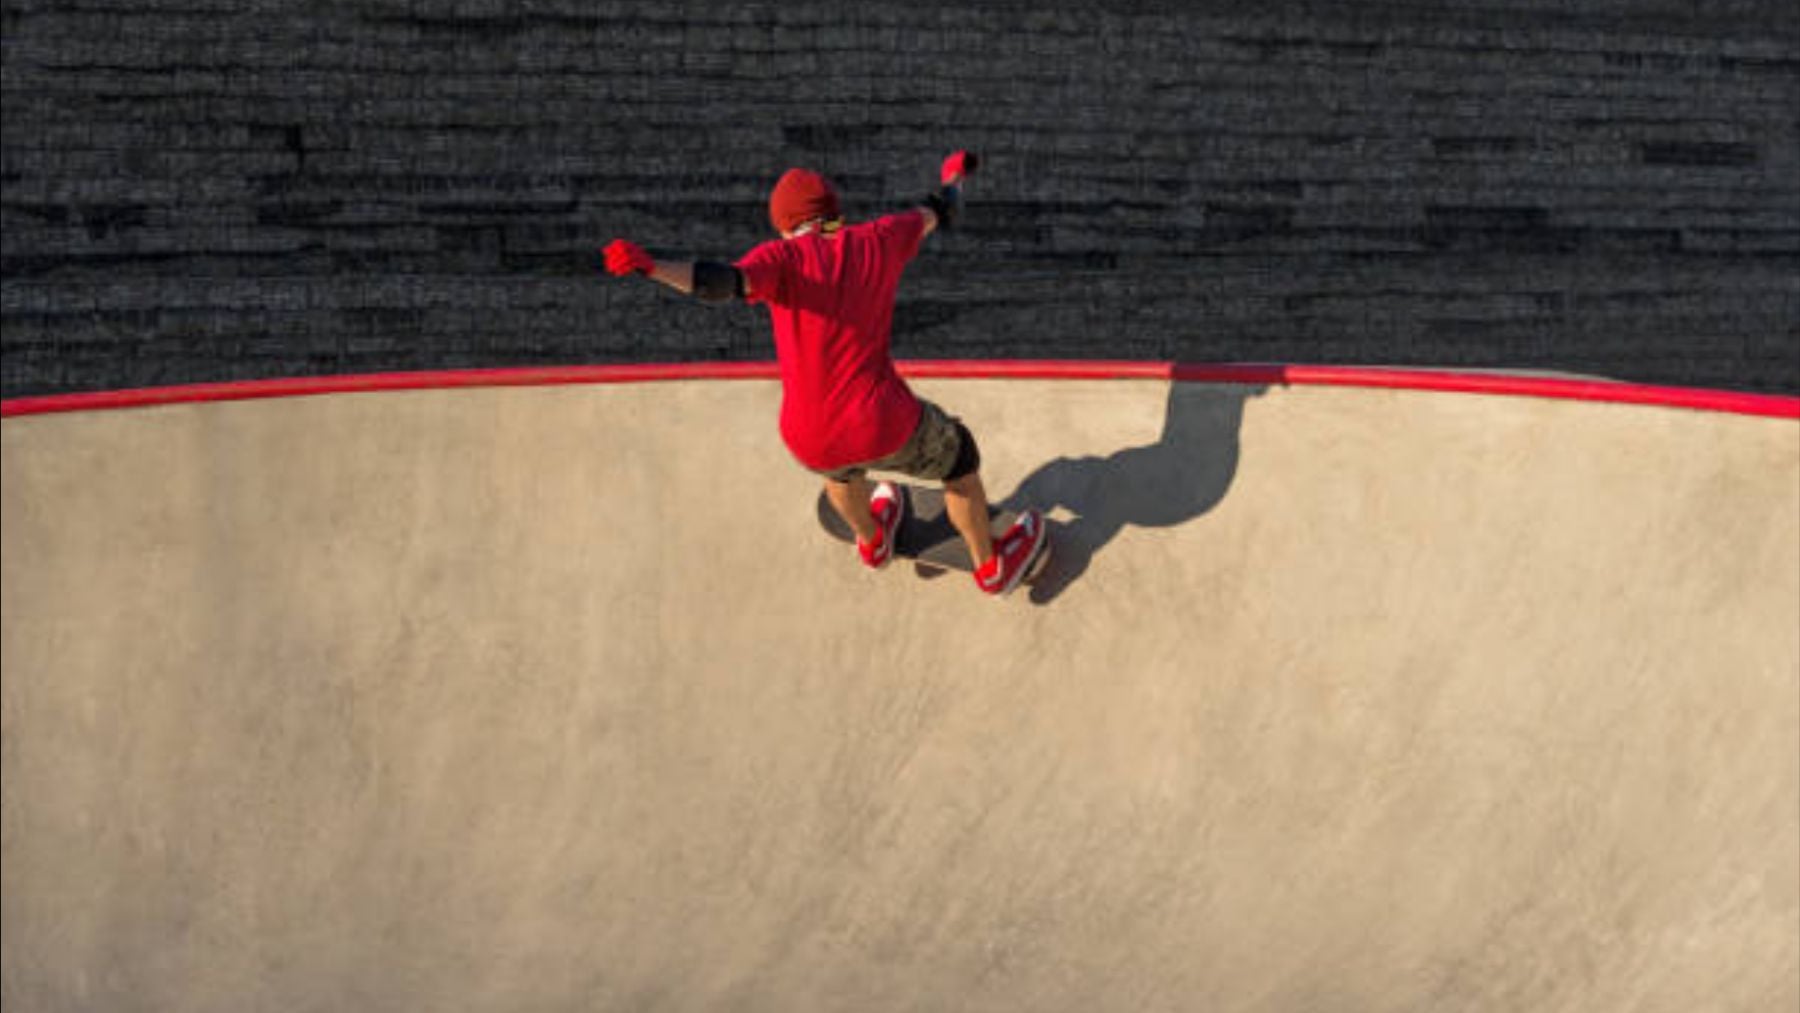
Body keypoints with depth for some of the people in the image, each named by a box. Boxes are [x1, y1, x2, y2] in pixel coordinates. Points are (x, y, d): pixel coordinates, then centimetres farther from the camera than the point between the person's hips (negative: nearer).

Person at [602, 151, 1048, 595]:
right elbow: (942, 214, 21)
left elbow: (726, 282, -28)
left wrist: (651, 267, -34)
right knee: (957, 451, 32)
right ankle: (991, 565, 49)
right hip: (886, 429, 0)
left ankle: (872, 540, 65)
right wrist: (953, 177, 41)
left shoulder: (784, 257, -6)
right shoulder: (880, 240, 2)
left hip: (811, 446, 1)